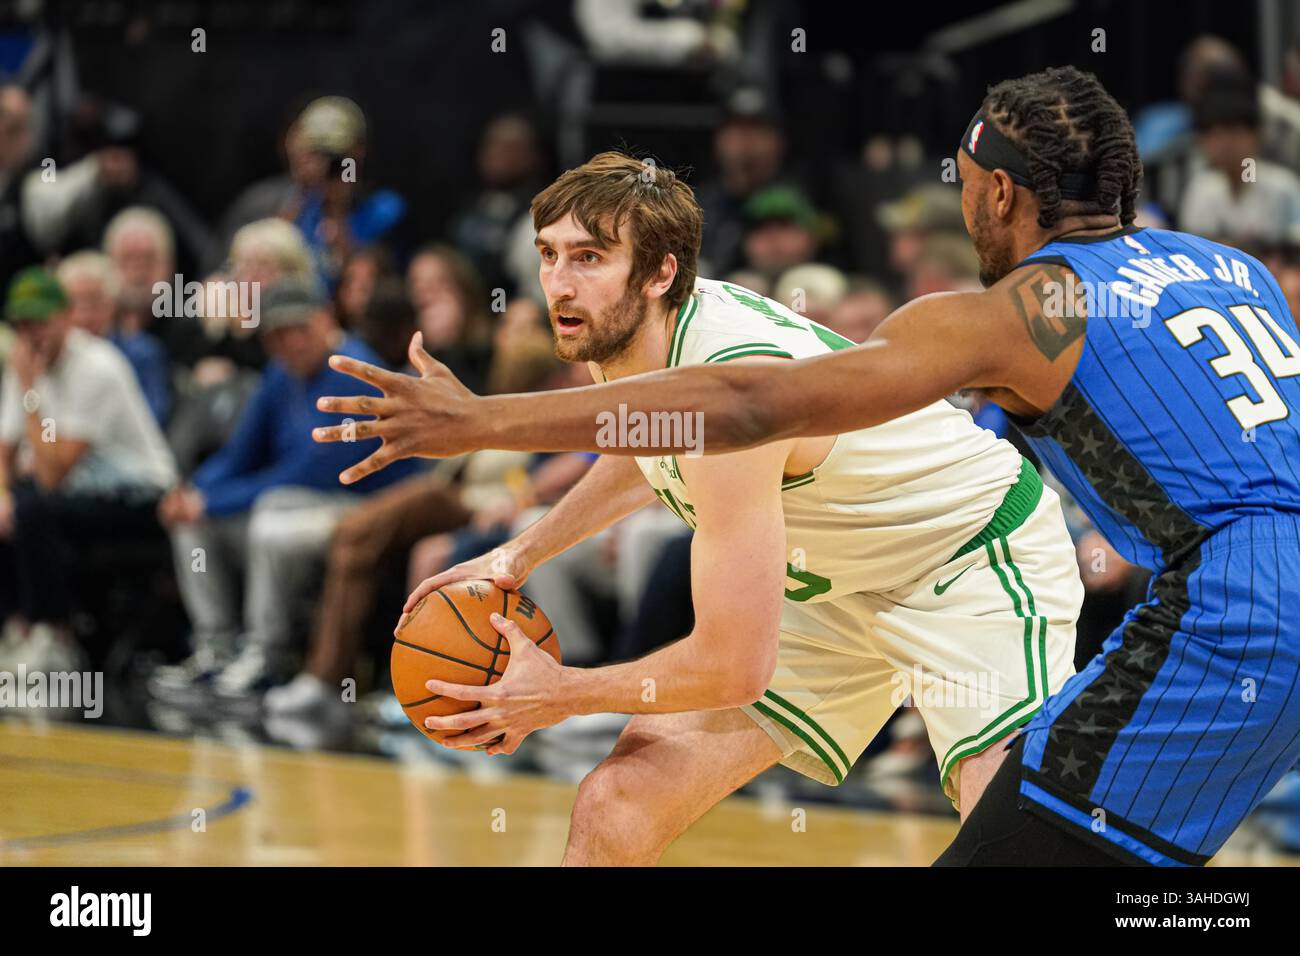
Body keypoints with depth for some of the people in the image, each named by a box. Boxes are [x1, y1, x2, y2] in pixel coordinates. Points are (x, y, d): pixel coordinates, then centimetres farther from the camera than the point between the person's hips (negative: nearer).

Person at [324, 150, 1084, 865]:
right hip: (835, 579, 8)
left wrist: (560, 696, -17)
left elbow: (734, 668, -32)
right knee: (617, 807, -1)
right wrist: (521, 555, 11)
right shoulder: (617, 339, -8)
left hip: (979, 559, -8)